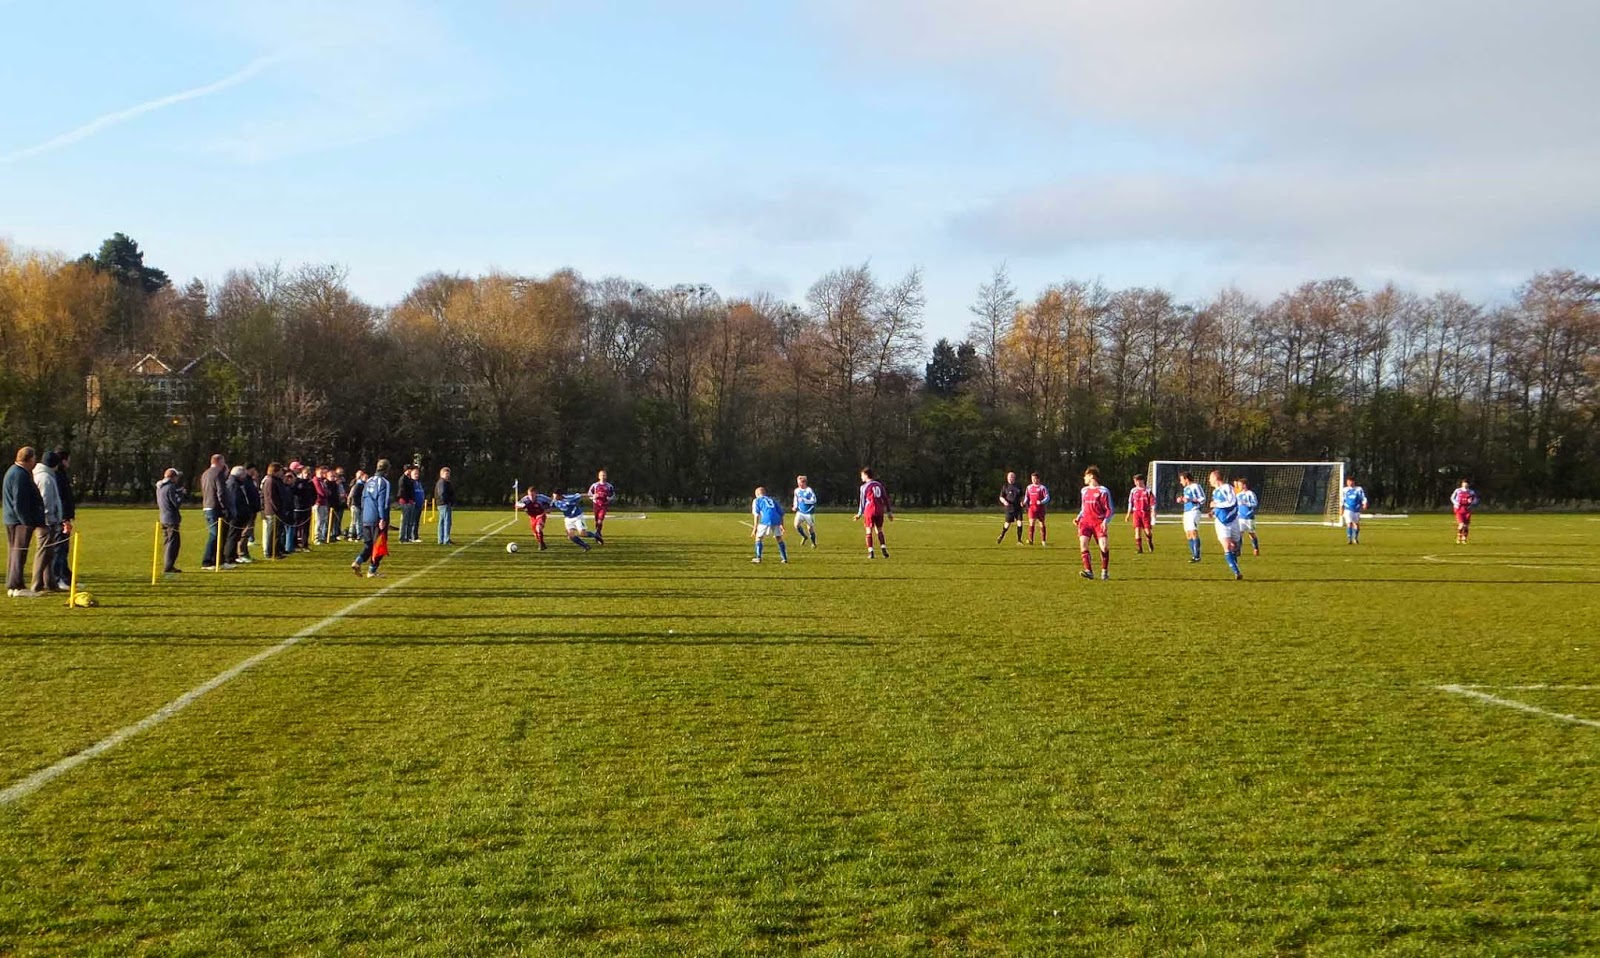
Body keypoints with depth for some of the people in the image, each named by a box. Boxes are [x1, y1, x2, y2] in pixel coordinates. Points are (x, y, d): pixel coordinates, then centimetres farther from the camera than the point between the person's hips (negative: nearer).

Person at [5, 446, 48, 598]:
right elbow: (19, 503, -22)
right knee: (19, 552, -8)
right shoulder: (20, 475, -17)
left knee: (14, 552, 13)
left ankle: (12, 587, 18)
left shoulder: (13, 471, 17)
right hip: (21, 520, -11)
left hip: (12, 519, 11)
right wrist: (27, 522, -21)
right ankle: (16, 587, -7)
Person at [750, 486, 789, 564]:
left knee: (759, 537, 15)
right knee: (779, 538, 19)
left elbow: (756, 514, 7)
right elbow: (781, 513, 25)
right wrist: (782, 526, 30)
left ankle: (758, 558, 9)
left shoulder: (757, 500, 19)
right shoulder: (772, 500, 30)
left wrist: (755, 528, 5)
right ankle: (784, 558, 16)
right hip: (776, 520, 4)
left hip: (766, 521, -3)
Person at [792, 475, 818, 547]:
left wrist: (804, 500, -25)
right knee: (796, 525, -16)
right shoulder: (797, 490, 4)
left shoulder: (809, 490, -13)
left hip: (809, 512, -4)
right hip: (800, 512, 4)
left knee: (810, 528, 2)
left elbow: (814, 500, -15)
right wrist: (795, 506, 2)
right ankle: (804, 537, 9)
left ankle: (813, 543, 23)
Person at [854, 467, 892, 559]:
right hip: (880, 511, 4)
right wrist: (889, 512, 16)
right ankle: (884, 549, 0)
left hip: (869, 511, -4)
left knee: (869, 531, 2)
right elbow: (885, 498, 13)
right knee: (879, 531, 13)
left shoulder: (864, 486, -2)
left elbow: (862, 501, -2)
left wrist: (859, 514, 6)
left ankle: (870, 551, -4)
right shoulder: (879, 484, 13)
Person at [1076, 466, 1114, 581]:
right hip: (1086, 521, 4)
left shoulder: (1103, 491, -2)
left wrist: (1105, 521, -17)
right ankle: (1089, 571, -18)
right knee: (1083, 544, -17)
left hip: (1099, 523, -4)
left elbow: (1110, 510, -1)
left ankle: (1104, 572, 4)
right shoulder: (1084, 490, 17)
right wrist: (1078, 517, 11)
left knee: (1104, 547, -14)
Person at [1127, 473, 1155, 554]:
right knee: (1137, 530, -8)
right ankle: (1139, 549, -4)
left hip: (1146, 513, -2)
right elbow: (1130, 502, 13)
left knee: (1147, 531, -2)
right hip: (1136, 512, 2)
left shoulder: (1148, 491, 1)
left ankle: (1150, 543, 30)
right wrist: (1129, 514, 10)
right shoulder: (1133, 491, 8)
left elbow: (1152, 503, 2)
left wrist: (1153, 513, -7)